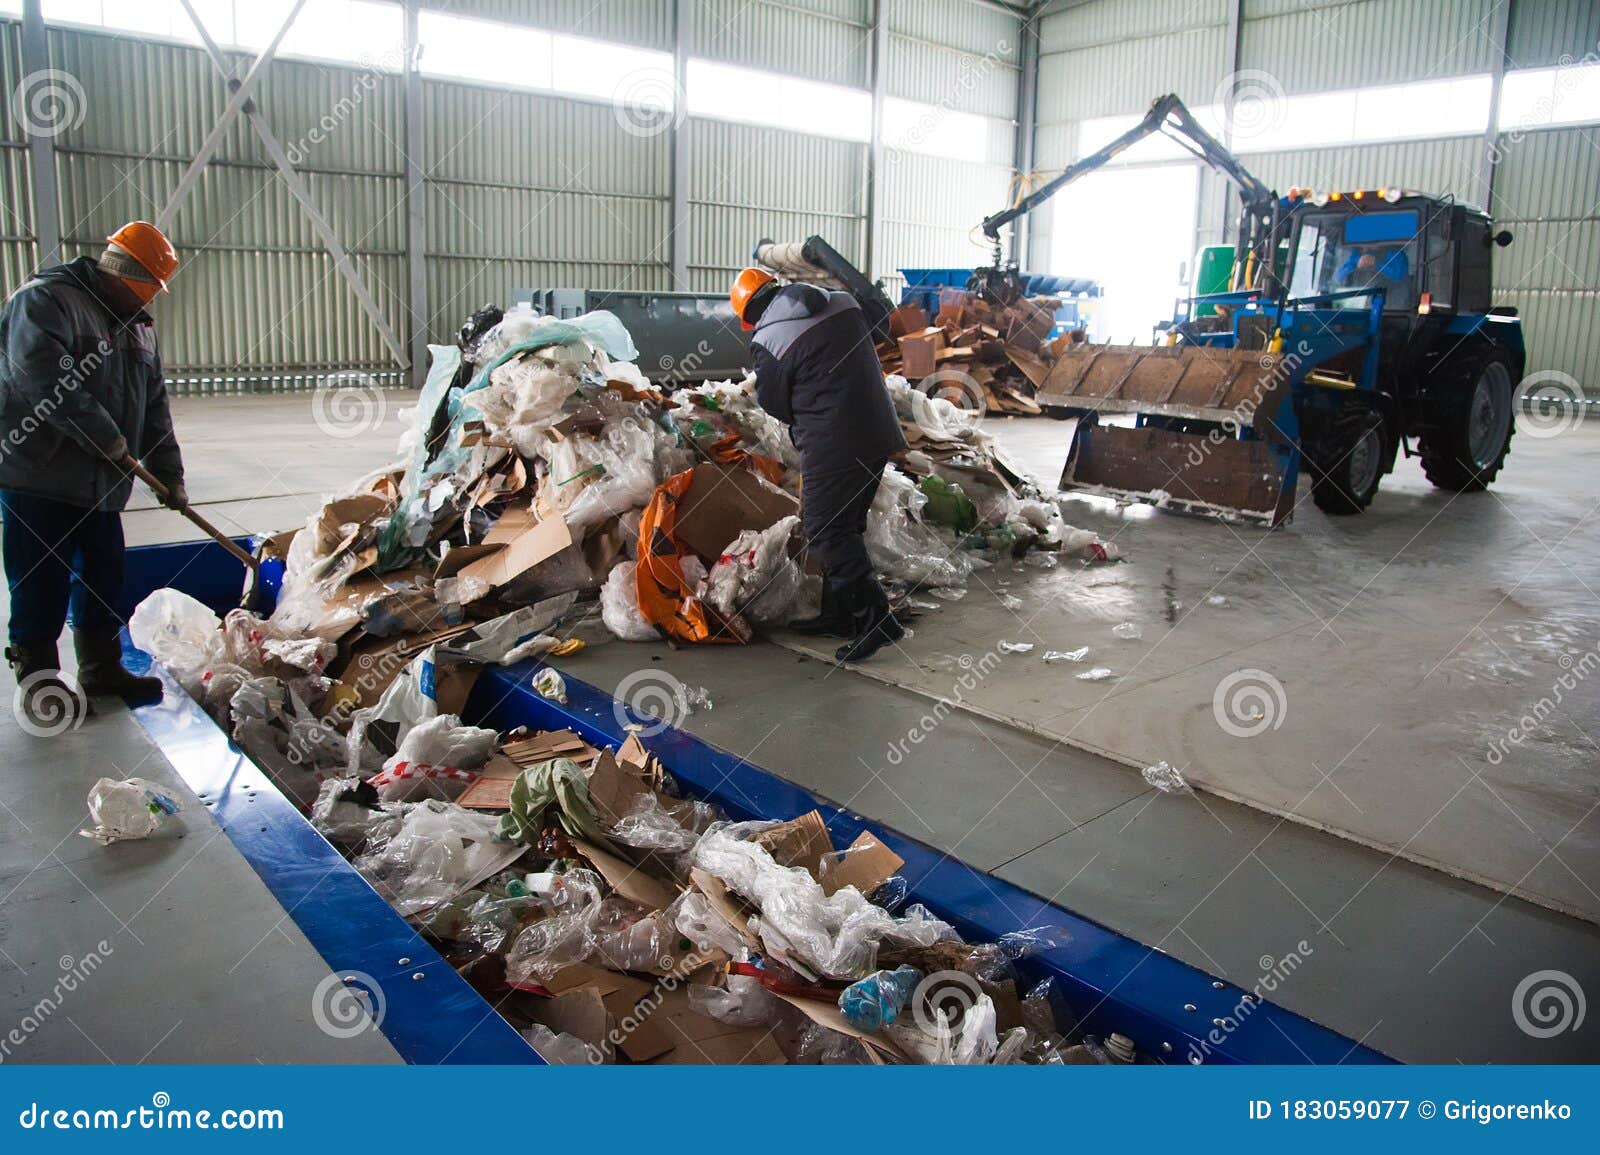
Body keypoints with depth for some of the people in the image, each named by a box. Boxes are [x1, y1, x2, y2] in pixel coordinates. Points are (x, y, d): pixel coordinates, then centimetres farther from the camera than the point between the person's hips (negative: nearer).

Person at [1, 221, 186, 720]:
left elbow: (154, 407, 16)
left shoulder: (138, 327, 16)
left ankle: (102, 668, 25)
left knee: (104, 577, 13)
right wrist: (104, 435, -24)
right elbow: (41, 376, -25)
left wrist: (168, 473, 9)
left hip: (102, 483, 8)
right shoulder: (43, 300, -10)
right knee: (42, 581, 0)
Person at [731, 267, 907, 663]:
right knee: (846, 526, 17)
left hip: (833, 447, -8)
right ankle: (839, 614, 26)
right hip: (879, 433, 8)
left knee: (825, 531, 0)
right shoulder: (843, 303, 8)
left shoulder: (768, 343, -10)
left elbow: (774, 405, 1)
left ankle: (876, 618, -5)